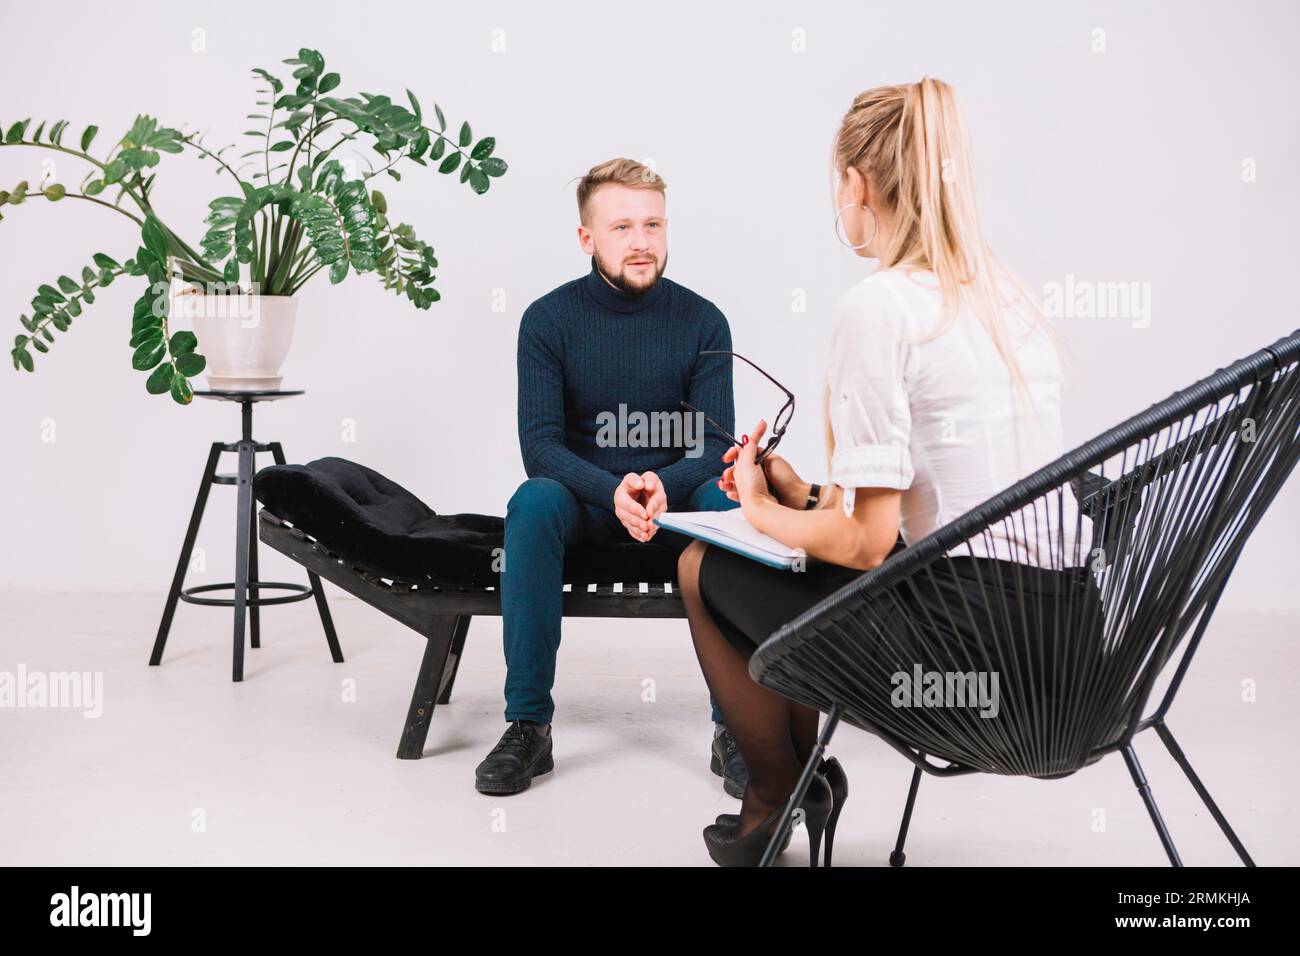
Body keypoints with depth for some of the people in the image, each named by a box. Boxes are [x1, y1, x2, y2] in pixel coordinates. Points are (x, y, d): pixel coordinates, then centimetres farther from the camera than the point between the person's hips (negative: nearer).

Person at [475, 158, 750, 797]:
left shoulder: (702, 321, -5)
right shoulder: (548, 319, -6)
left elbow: (715, 445, -10)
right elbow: (539, 445, -13)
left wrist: (662, 487, -32)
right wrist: (612, 492, -32)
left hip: (674, 501, 1)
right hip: (583, 504, 0)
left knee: (727, 502, -31)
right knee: (534, 501, -33)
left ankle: (735, 726, -24)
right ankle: (527, 726, -27)